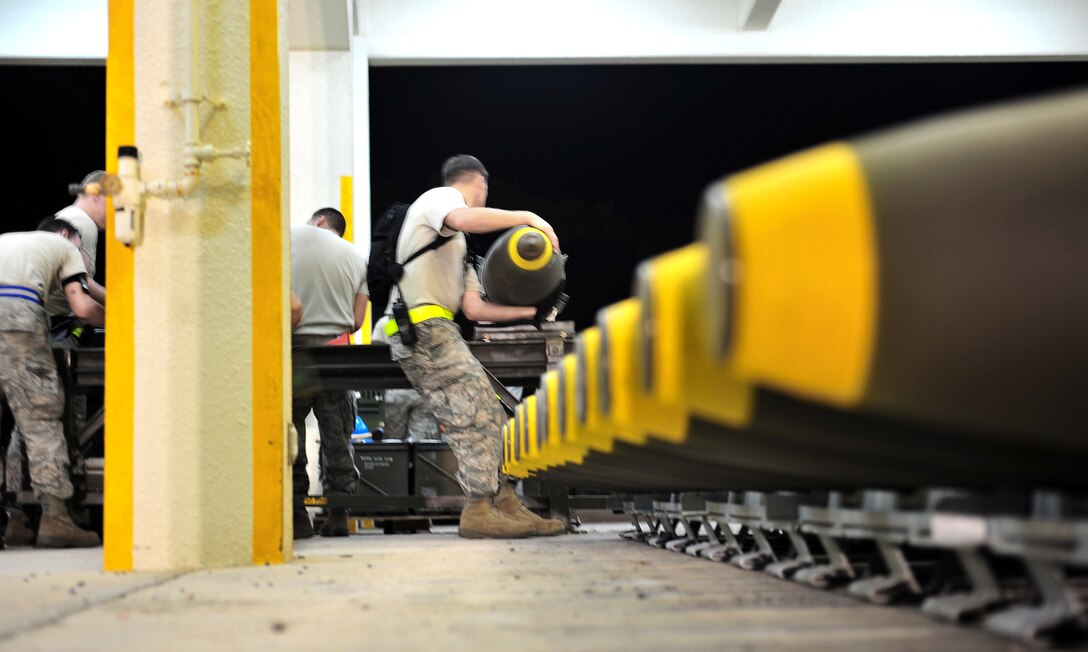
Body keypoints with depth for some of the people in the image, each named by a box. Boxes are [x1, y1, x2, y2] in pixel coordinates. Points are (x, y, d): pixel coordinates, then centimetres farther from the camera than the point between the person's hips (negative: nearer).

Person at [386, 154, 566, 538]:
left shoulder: (458, 246, 32)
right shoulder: (441, 197, 5)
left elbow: (474, 308, 23)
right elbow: (466, 219, -22)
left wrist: (528, 311, 25)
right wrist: (527, 217, -16)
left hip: (437, 331, 10)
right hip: (422, 326, -10)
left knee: (487, 416, 6)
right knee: (475, 412, -16)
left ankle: (504, 504, 5)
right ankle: (479, 510, -19)